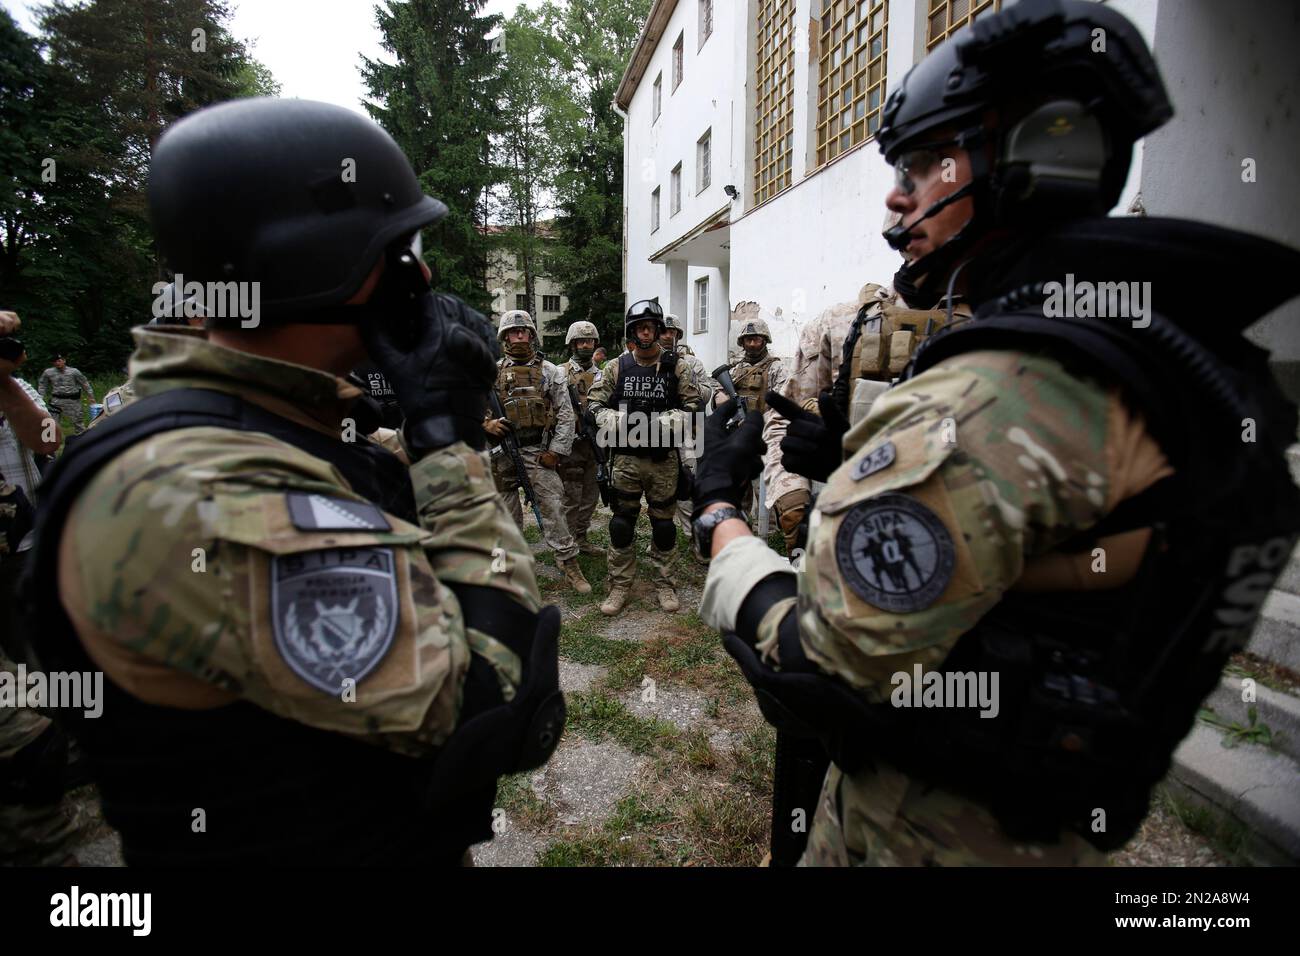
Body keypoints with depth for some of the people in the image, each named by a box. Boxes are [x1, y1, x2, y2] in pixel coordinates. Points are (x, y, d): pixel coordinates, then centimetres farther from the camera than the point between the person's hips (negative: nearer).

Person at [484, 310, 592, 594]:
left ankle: (569, 565, 0)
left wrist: (556, 451, -6)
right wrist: (486, 423, -10)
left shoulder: (549, 371, 4)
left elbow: (566, 414, 1)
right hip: (502, 452, 2)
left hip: (539, 452, -2)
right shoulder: (493, 372, 8)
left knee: (553, 508, -7)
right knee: (507, 513, 11)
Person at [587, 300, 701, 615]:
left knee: (663, 523, 9)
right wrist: (617, 422, -13)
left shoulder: (675, 367, 4)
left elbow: (692, 404, 2)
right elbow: (595, 403, 5)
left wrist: (665, 422, -14)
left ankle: (663, 583, 24)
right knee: (622, 522, 4)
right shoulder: (616, 367, 5)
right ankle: (620, 585, 16)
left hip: (664, 458, 0)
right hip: (626, 457, 0)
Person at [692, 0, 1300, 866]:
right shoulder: (1183, 359, 1)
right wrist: (854, 464, 2)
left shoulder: (1000, 395, -31)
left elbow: (813, 666, -32)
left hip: (921, 831, -8)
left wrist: (717, 505, -16)